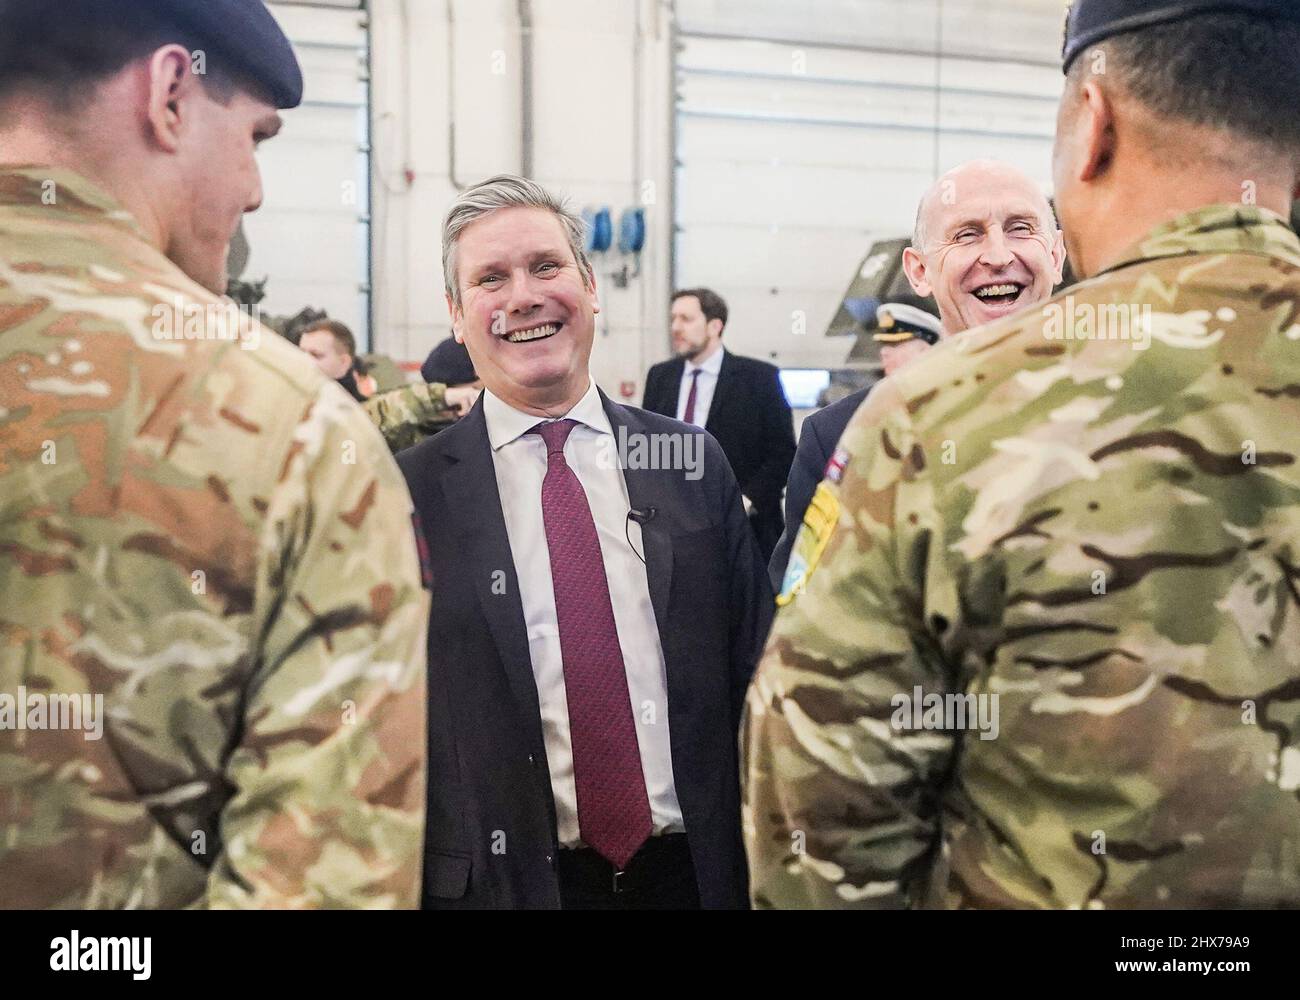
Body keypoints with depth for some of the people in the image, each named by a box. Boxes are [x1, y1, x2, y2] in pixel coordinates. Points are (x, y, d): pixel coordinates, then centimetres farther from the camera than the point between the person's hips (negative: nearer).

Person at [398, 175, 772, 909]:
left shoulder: (692, 461, 1)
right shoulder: (410, 495, -6)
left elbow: (753, 668, 4)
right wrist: (407, 884, -7)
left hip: (696, 870, 2)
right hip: (509, 879, -2)